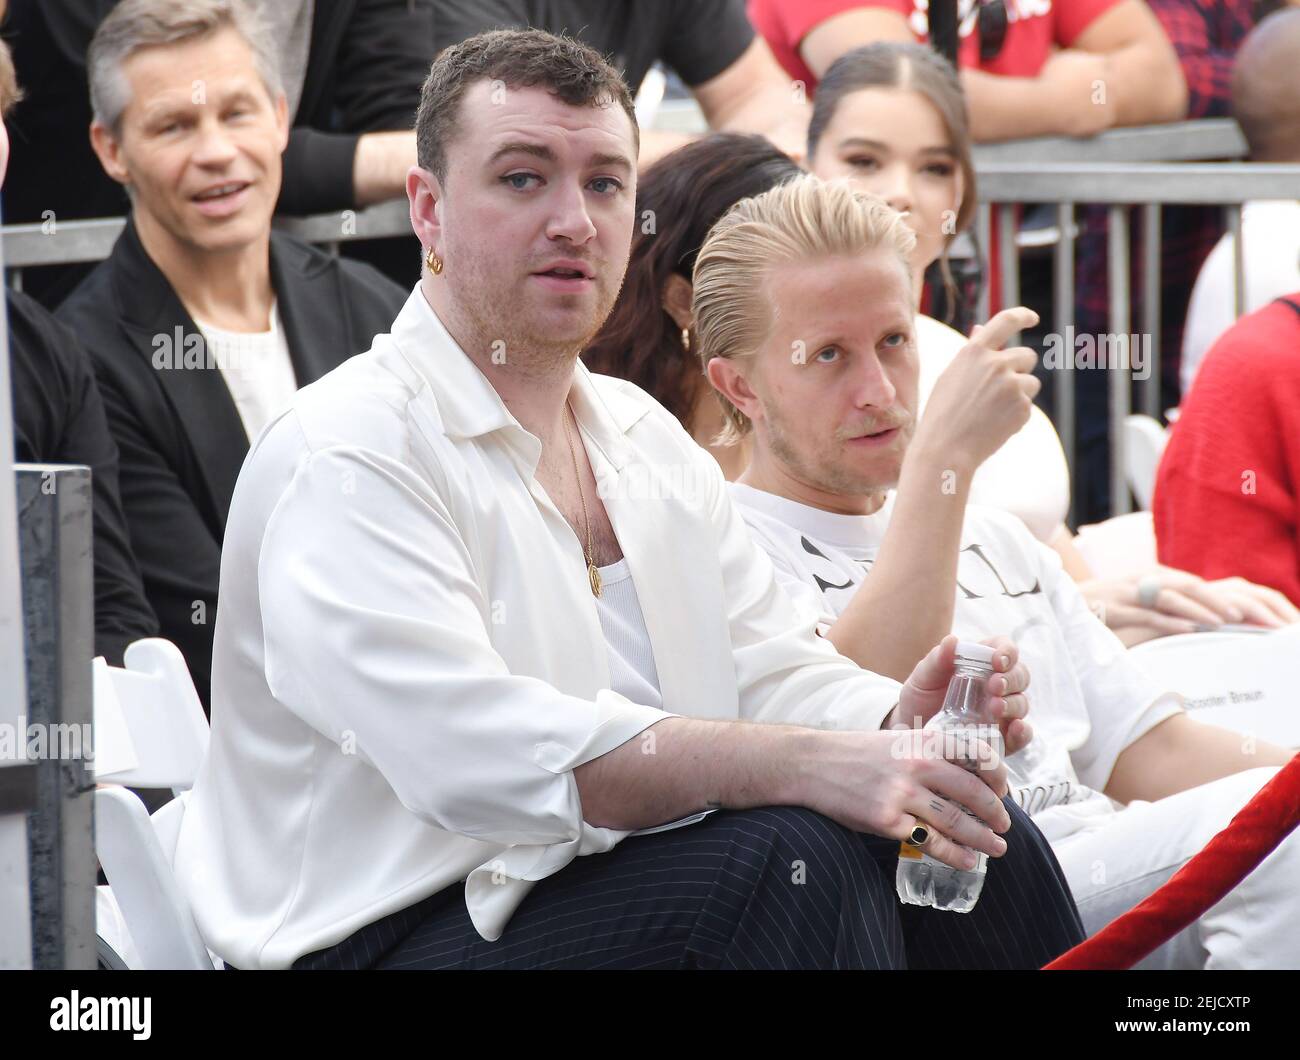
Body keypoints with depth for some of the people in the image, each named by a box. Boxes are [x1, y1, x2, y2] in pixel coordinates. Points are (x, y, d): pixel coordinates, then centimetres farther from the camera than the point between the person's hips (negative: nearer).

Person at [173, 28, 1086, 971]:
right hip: (398, 936, -8)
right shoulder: (344, 458, -12)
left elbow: (773, 673, 12)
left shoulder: (649, 441, 18)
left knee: (981, 841, -11)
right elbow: (472, 747, -26)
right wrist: (804, 764, -31)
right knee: (795, 854, -29)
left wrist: (900, 720, -13)